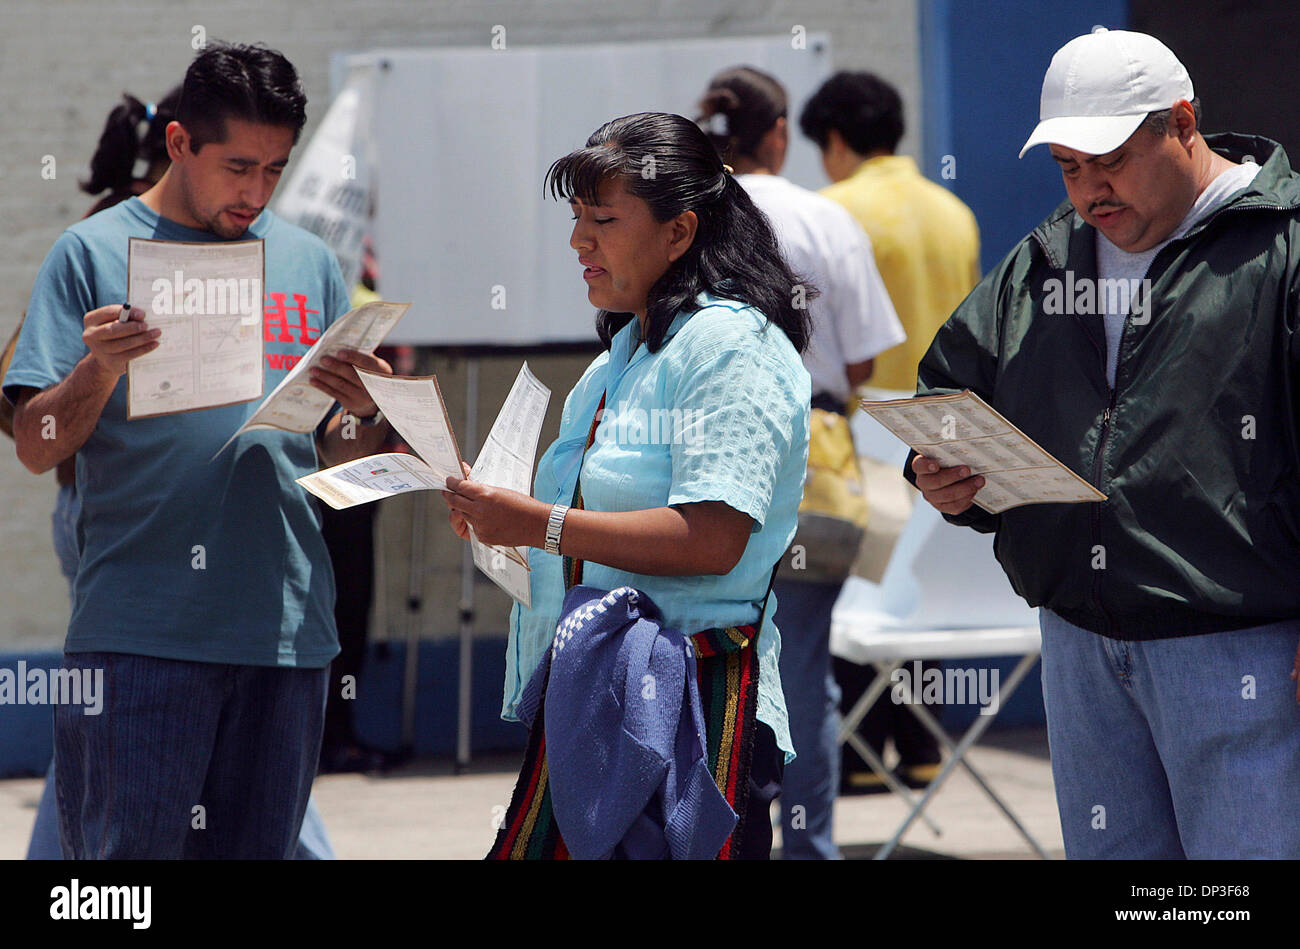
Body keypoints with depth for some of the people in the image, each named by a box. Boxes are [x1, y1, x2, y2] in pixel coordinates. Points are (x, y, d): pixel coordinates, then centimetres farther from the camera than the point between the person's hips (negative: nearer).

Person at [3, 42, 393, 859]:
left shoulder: (308, 264, 14)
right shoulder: (95, 253, 3)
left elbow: (348, 463, 16)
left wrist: (365, 412, -5)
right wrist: (100, 369, -17)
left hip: (286, 624, 4)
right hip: (139, 629, -3)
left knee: (257, 847, 5)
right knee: (129, 850, -8)